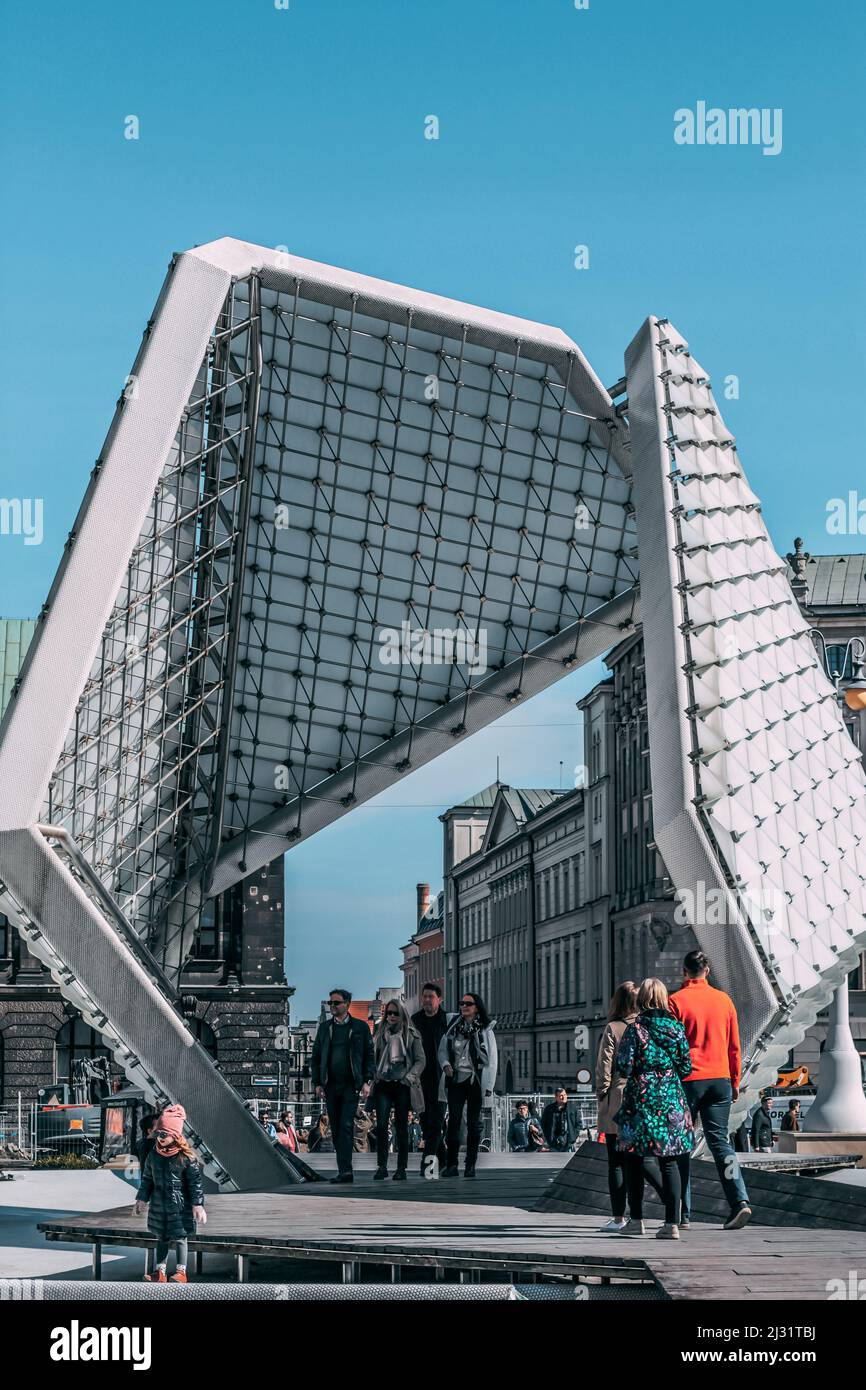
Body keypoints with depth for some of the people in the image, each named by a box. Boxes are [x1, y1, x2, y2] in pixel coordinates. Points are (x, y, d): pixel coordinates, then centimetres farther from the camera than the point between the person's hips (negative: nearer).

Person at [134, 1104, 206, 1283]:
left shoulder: (185, 1156, -14)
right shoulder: (154, 1154, 2)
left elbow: (195, 1181, -10)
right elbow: (147, 1179, 12)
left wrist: (198, 1205, -13)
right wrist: (142, 1199, 12)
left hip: (180, 1205, -5)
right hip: (159, 1205, 5)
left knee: (179, 1237, 1)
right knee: (161, 1238, 12)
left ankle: (181, 1273, 11)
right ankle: (161, 1273, 19)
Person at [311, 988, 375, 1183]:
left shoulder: (360, 1027, 4)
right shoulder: (324, 1027, 11)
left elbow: (369, 1055, 4)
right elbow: (315, 1056, 13)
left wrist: (366, 1081, -5)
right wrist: (317, 1083, 4)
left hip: (351, 1084, -4)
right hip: (331, 1085, 4)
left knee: (346, 1126, -13)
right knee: (336, 1129, 6)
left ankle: (345, 1170, -16)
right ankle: (343, 1170, 13)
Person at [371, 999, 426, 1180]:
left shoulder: (411, 1035, 6)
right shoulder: (379, 1033, 13)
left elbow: (421, 1060, 3)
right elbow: (372, 1057, 14)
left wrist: (410, 1077, -10)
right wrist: (373, 1076, 1)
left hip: (402, 1085, -2)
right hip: (383, 1084, 2)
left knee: (401, 1127, 1)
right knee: (381, 1124, -9)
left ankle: (401, 1168, 6)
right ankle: (381, 1166, -5)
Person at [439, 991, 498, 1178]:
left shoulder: (485, 1030, 2)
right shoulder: (453, 1028, 10)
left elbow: (492, 1059, 1)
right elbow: (442, 1049, 15)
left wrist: (488, 1086, -4)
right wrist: (445, 1064, -7)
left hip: (476, 1080, -2)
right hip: (455, 1079, 2)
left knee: (474, 1123, 2)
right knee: (453, 1120, -6)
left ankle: (470, 1165, 8)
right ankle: (451, 1164, -6)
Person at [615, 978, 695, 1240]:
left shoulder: (635, 1028, -7)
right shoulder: (676, 1027, 2)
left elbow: (624, 1066, -11)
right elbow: (686, 1067, 3)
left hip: (641, 1098, -2)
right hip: (672, 1100, 2)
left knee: (633, 1159, 11)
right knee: (670, 1161, 2)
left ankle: (636, 1219, 13)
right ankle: (672, 1223, -4)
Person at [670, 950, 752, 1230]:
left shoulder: (676, 1001, -5)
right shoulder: (724, 999, 7)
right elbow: (734, 1046, 10)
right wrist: (735, 1082, 18)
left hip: (688, 1079, -3)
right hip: (720, 1080, 4)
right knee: (720, 1141, 7)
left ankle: (683, 1214, 5)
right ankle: (740, 1201, -10)